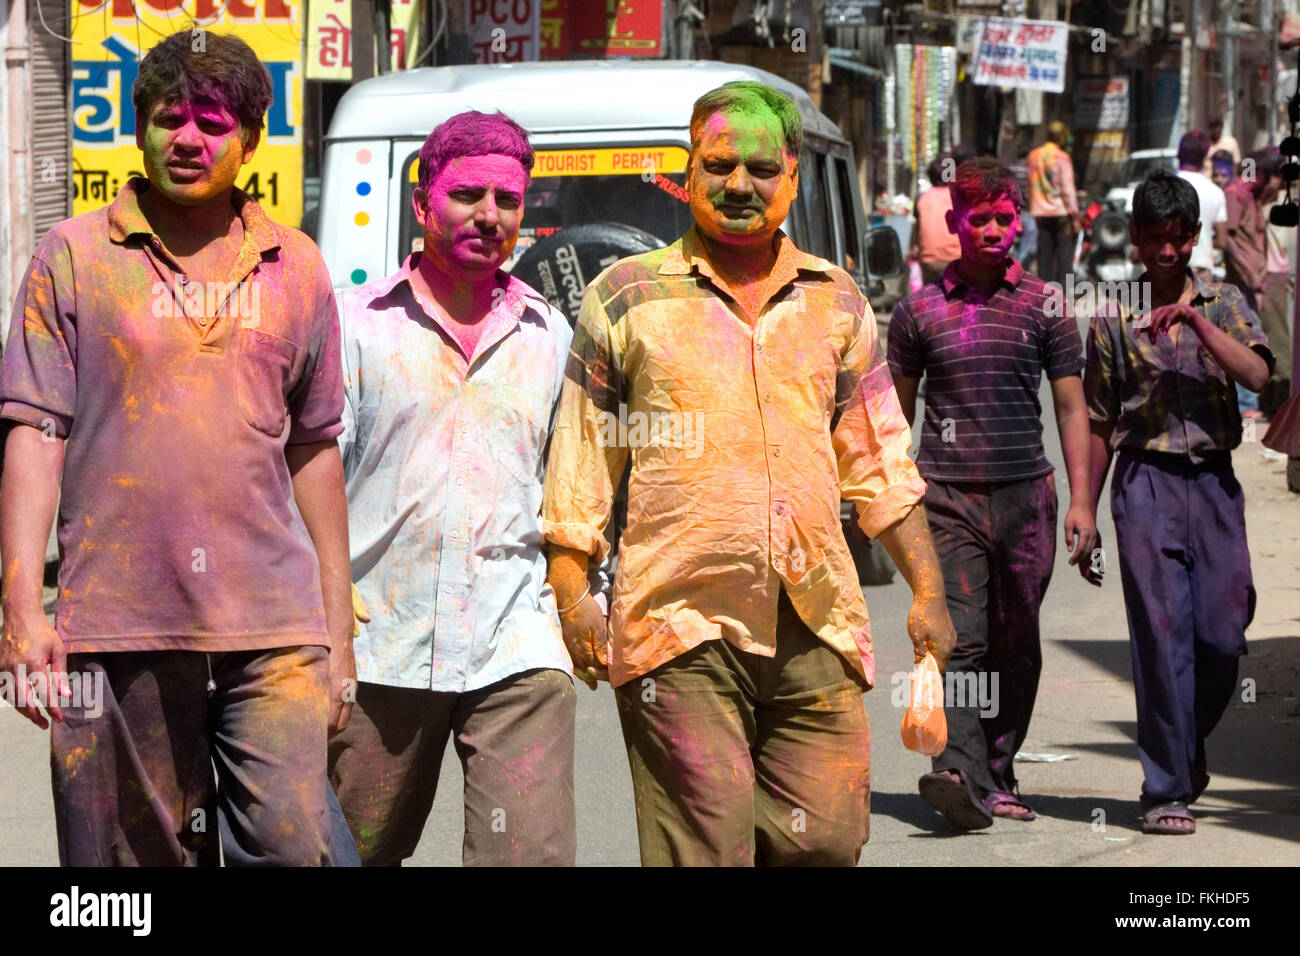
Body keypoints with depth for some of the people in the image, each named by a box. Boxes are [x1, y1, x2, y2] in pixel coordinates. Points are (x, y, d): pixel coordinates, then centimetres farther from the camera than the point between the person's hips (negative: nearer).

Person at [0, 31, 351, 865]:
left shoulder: (296, 268, 12)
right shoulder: (75, 256, 5)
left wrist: (338, 630, 15)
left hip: (273, 626, 1)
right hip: (118, 625, -1)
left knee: (292, 844, -8)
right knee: (137, 851, 3)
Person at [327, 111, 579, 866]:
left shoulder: (552, 337, 13)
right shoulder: (357, 323, 4)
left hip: (516, 644, 1)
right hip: (379, 642, -1)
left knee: (535, 852, -12)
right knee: (358, 854, 10)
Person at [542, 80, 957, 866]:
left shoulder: (836, 300, 14)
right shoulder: (628, 296, 6)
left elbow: (880, 463, 18)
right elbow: (581, 463, 8)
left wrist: (928, 591, 13)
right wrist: (572, 594, 0)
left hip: (818, 632, 3)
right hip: (679, 633, -3)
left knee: (827, 840, 1)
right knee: (703, 851, -6)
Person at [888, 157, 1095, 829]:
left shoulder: (1045, 306, 6)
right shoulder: (919, 311, 6)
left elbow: (1071, 406, 5)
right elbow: (896, 411, 14)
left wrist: (1081, 501, -3)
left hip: (1025, 494, 1)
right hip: (946, 495, -1)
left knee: (1016, 647, 6)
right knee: (959, 640, -14)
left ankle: (997, 777, 18)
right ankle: (962, 777, -24)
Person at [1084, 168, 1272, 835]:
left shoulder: (1224, 304, 9)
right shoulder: (1113, 321, 6)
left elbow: (1257, 375, -8)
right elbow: (1099, 426, 10)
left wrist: (1199, 322, -17)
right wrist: (1086, 514, 10)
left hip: (1213, 480, 2)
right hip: (1147, 482, -1)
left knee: (1223, 633, 0)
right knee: (1162, 636, -6)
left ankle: (1189, 745, 28)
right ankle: (1166, 789, 0)